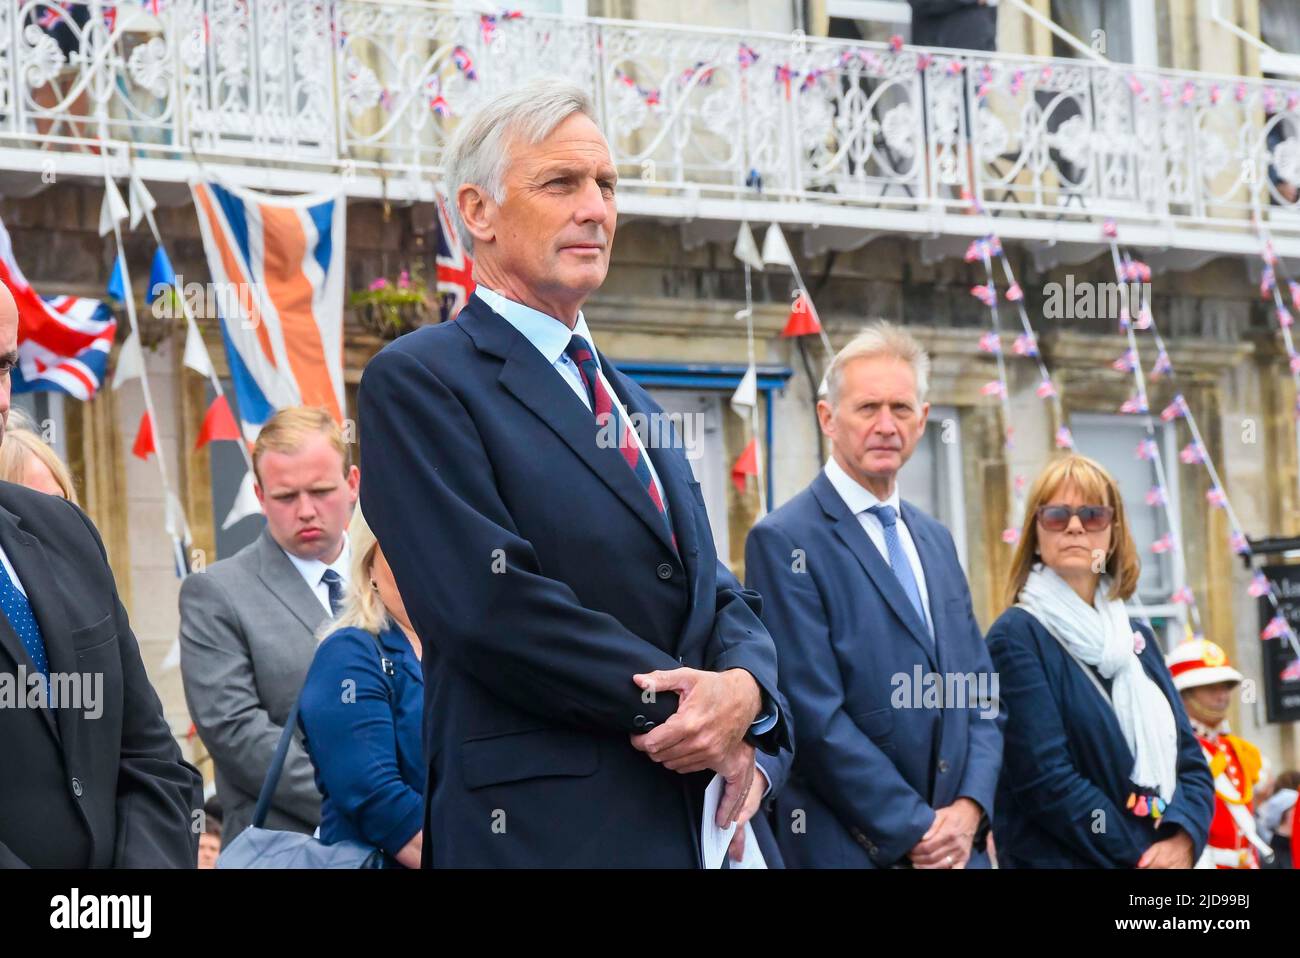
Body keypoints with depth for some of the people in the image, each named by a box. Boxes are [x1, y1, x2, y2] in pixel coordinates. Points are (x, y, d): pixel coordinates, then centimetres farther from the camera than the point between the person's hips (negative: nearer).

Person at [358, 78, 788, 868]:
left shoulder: (633, 406, 20)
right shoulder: (419, 380, -5)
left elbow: (721, 597, 14)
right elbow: (489, 603, -17)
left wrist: (745, 687, -9)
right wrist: (669, 699, -13)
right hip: (543, 827, -7)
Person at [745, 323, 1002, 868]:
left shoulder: (935, 542, 15)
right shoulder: (785, 542, -7)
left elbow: (979, 691, 14)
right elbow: (814, 715, -14)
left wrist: (970, 808, -3)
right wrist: (914, 832, -14)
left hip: (956, 845, 6)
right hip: (850, 849, -6)